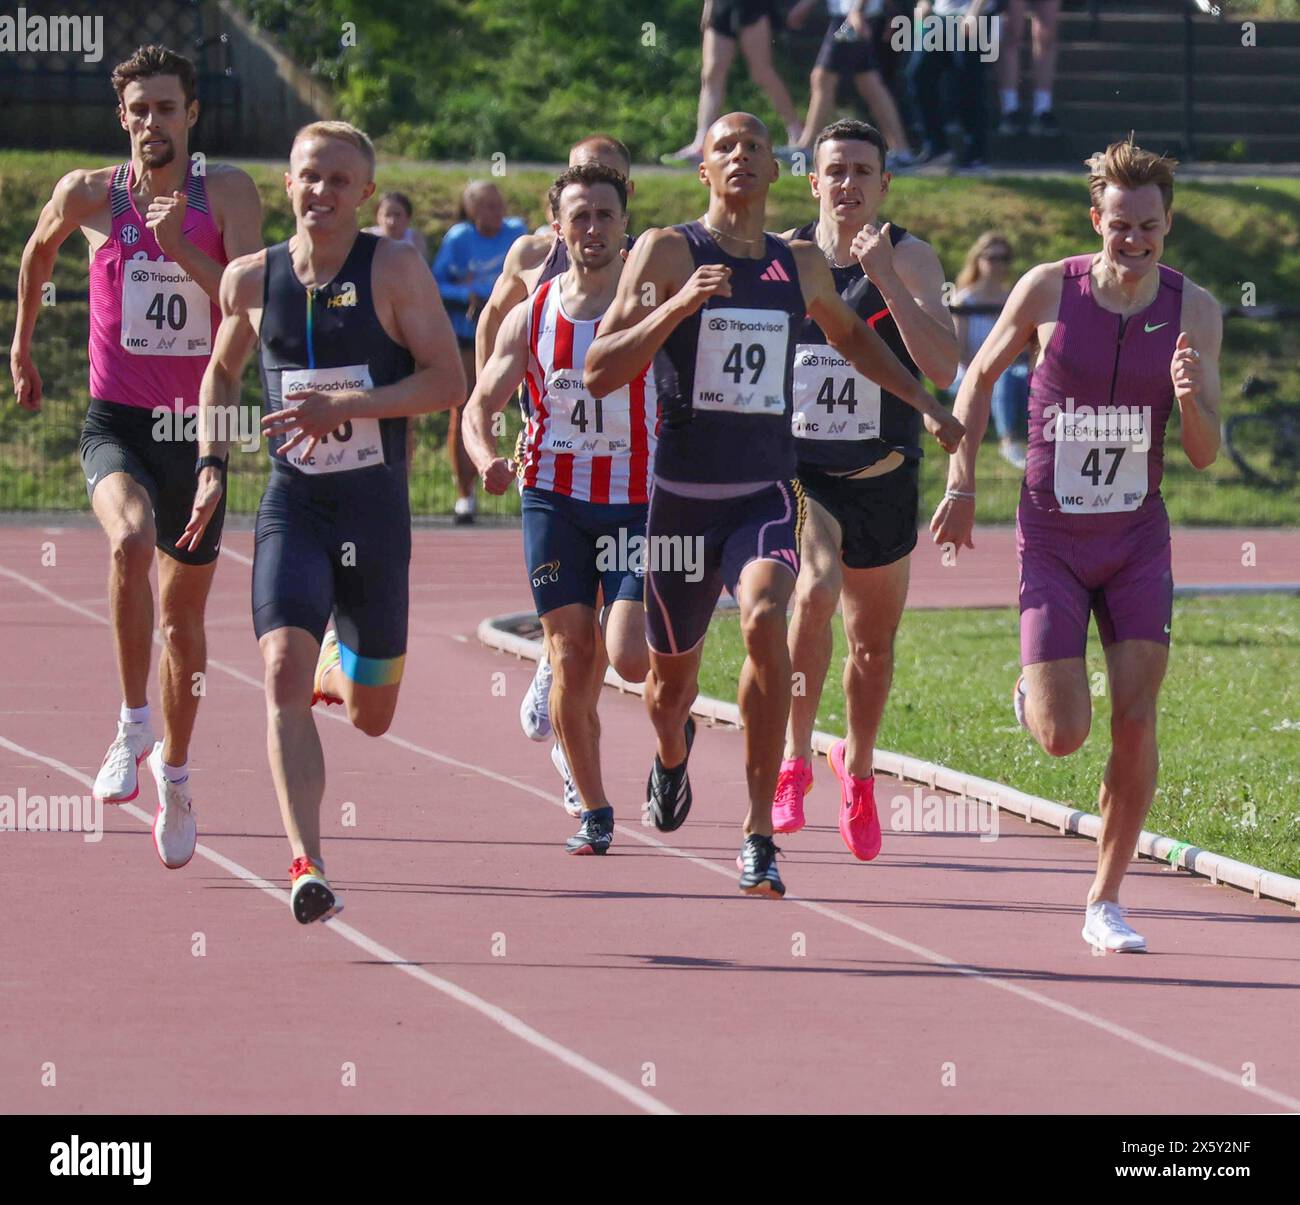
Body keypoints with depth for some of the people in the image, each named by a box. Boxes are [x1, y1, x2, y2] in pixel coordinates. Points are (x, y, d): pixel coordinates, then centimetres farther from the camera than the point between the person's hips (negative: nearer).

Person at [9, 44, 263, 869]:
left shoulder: (227, 195, -5)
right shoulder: (90, 195, -3)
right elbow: (39, 250, 19)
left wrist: (182, 248, -27)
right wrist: (23, 343, 27)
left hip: (198, 428, 1)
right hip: (117, 422, -1)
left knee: (185, 612, 13)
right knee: (132, 539, -33)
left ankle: (175, 771, 35)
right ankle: (134, 728, -19)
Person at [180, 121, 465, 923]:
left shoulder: (395, 269, -6)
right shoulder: (252, 278, 3)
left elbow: (449, 381, -11)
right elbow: (222, 371, 21)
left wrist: (344, 407, -21)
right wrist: (212, 465, 9)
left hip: (377, 507, -1)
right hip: (291, 506, 1)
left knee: (372, 717, 12)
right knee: (284, 674, -22)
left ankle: (338, 669, 50)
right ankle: (307, 866, -23)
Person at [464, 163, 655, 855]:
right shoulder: (531, 317, 3)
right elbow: (480, 405, 7)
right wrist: (486, 458, -14)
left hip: (638, 503, -2)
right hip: (554, 498, 2)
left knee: (629, 659, -14)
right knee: (573, 661, -3)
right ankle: (593, 810, 14)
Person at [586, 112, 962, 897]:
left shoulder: (803, 267, 7)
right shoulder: (668, 253, -5)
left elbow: (851, 334, 30)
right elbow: (599, 373, -12)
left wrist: (925, 403, 24)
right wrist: (675, 307, -25)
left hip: (767, 493, 1)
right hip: (683, 494, -1)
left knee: (765, 621, -29)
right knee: (672, 672, 14)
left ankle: (759, 832, -24)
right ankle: (673, 752, 54)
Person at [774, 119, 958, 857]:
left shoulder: (911, 258, -5)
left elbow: (943, 366, -19)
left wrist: (885, 279, -25)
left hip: (883, 477, 1)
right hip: (796, 471, -1)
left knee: (875, 642, 14)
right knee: (814, 591, -28)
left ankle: (858, 771, 39)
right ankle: (794, 761, -17)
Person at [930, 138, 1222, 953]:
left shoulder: (1195, 311, -6)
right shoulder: (1048, 290, -10)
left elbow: (1205, 455, -5)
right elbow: (981, 376, 7)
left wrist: (1190, 399, -26)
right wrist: (962, 485, 3)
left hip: (1139, 541, 2)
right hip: (1053, 540, -1)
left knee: (1135, 721, -7)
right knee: (1064, 737, -8)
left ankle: (1106, 902, 7)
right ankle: (1033, 695, 30)